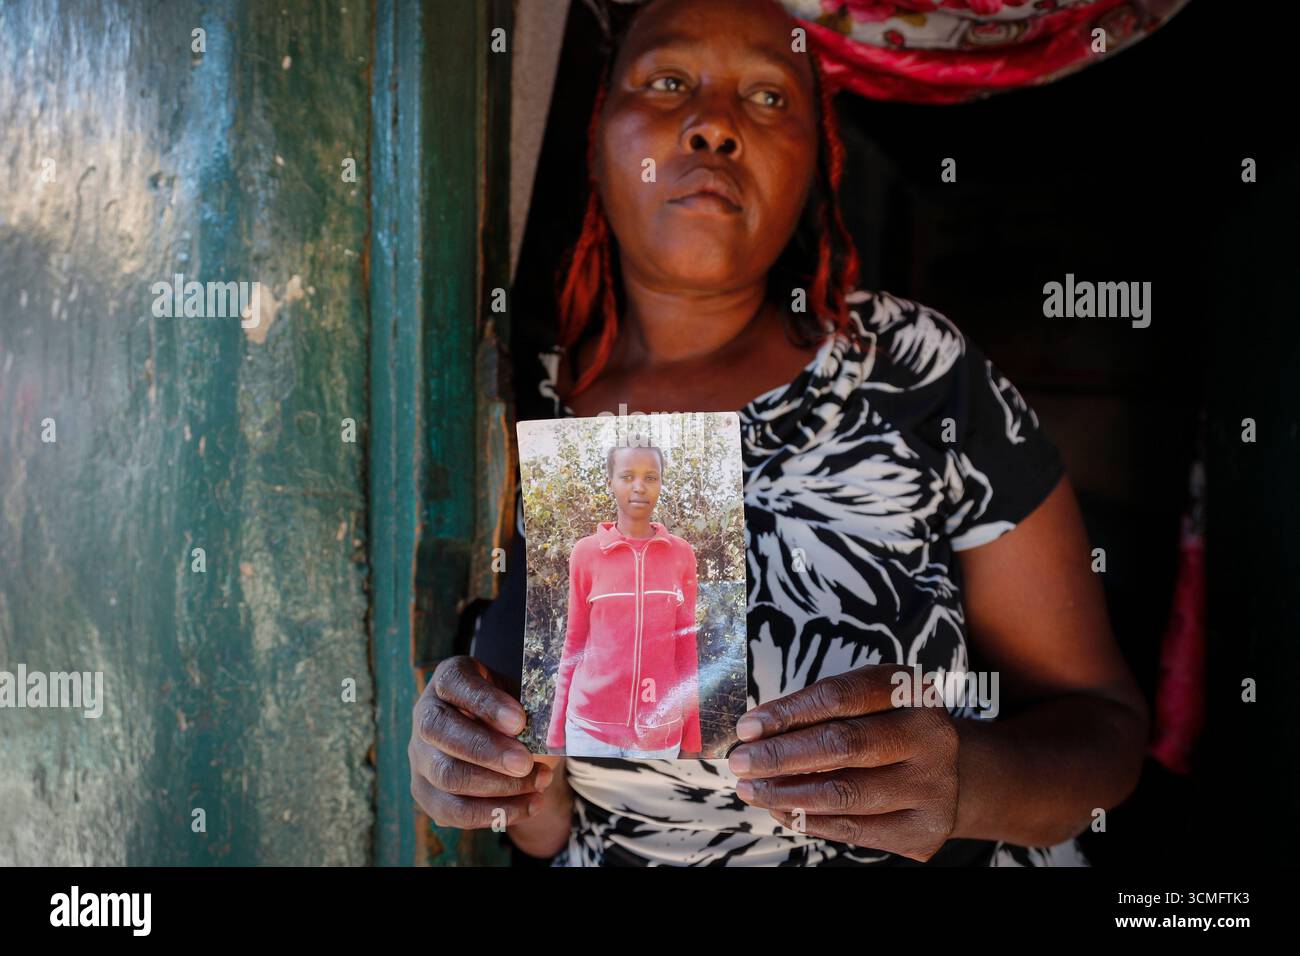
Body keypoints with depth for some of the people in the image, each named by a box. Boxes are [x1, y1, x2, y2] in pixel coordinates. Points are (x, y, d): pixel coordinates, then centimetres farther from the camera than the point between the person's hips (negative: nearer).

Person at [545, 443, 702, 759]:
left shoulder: (681, 554, 2)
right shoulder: (586, 552, -1)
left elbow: (686, 647, 6)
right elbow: (574, 645, 5)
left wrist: (691, 737, 6)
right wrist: (557, 732, 6)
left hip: (659, 731, 1)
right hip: (591, 726, -1)